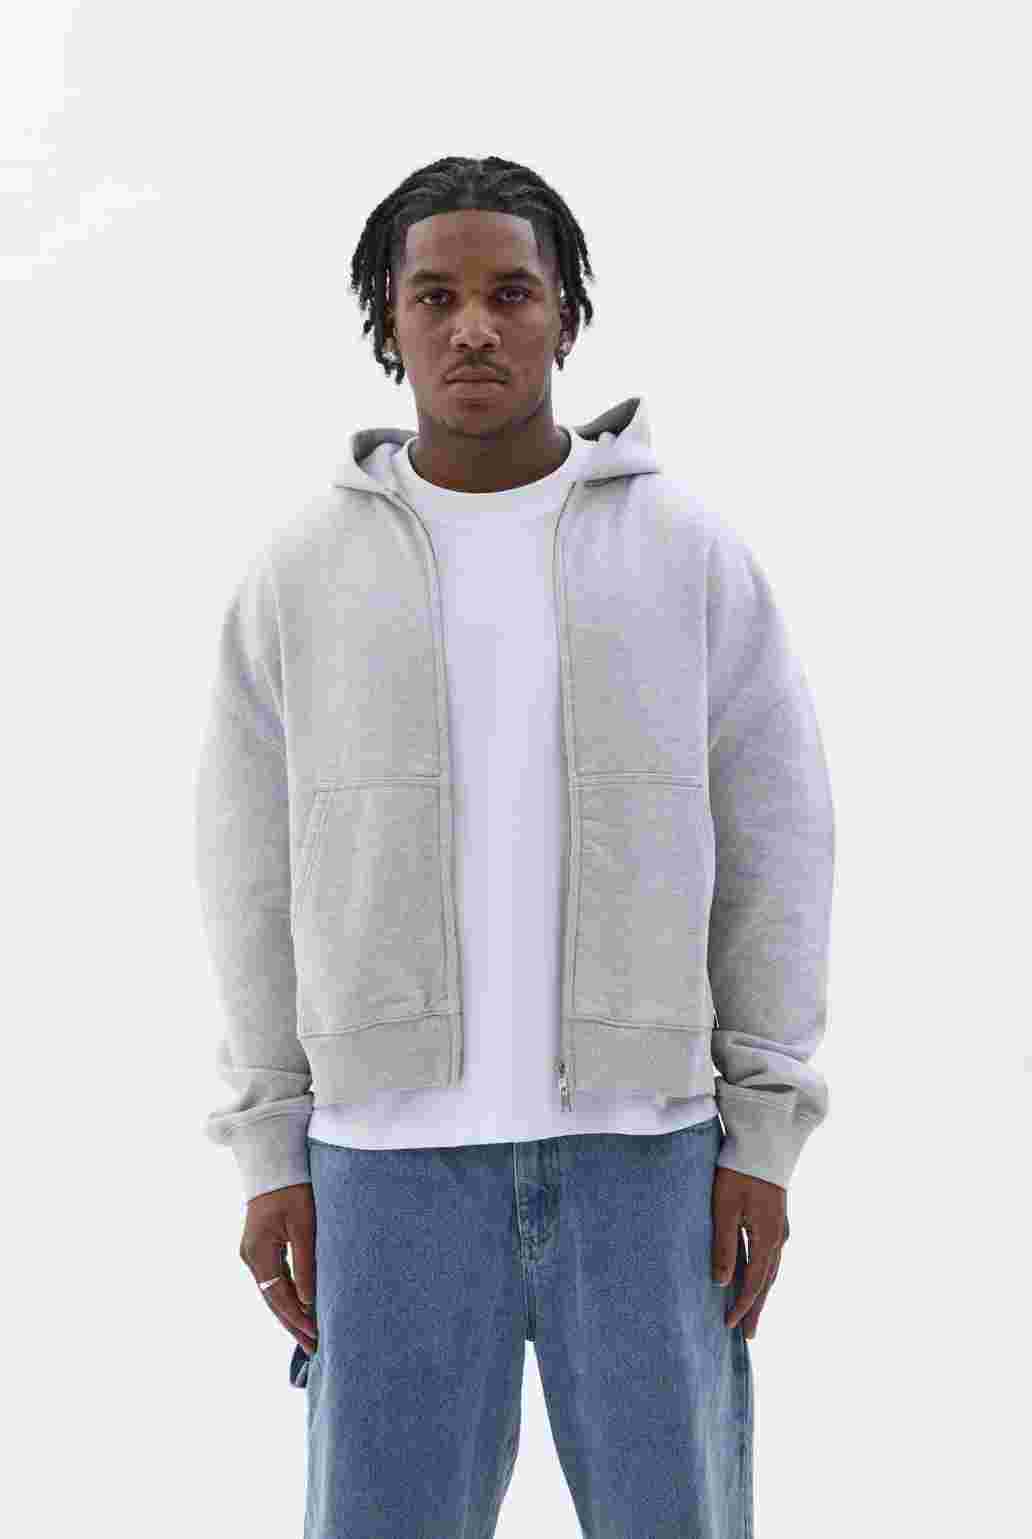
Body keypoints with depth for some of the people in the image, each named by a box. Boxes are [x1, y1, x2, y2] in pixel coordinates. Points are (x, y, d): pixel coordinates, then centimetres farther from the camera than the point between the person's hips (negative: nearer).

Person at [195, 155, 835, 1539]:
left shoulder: (690, 554, 2)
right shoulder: (302, 575, 4)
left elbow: (772, 843, 3)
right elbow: (257, 870, 6)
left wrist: (765, 1135, -4)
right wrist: (269, 1156, 0)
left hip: (646, 1138, 0)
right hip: (394, 1146, 0)